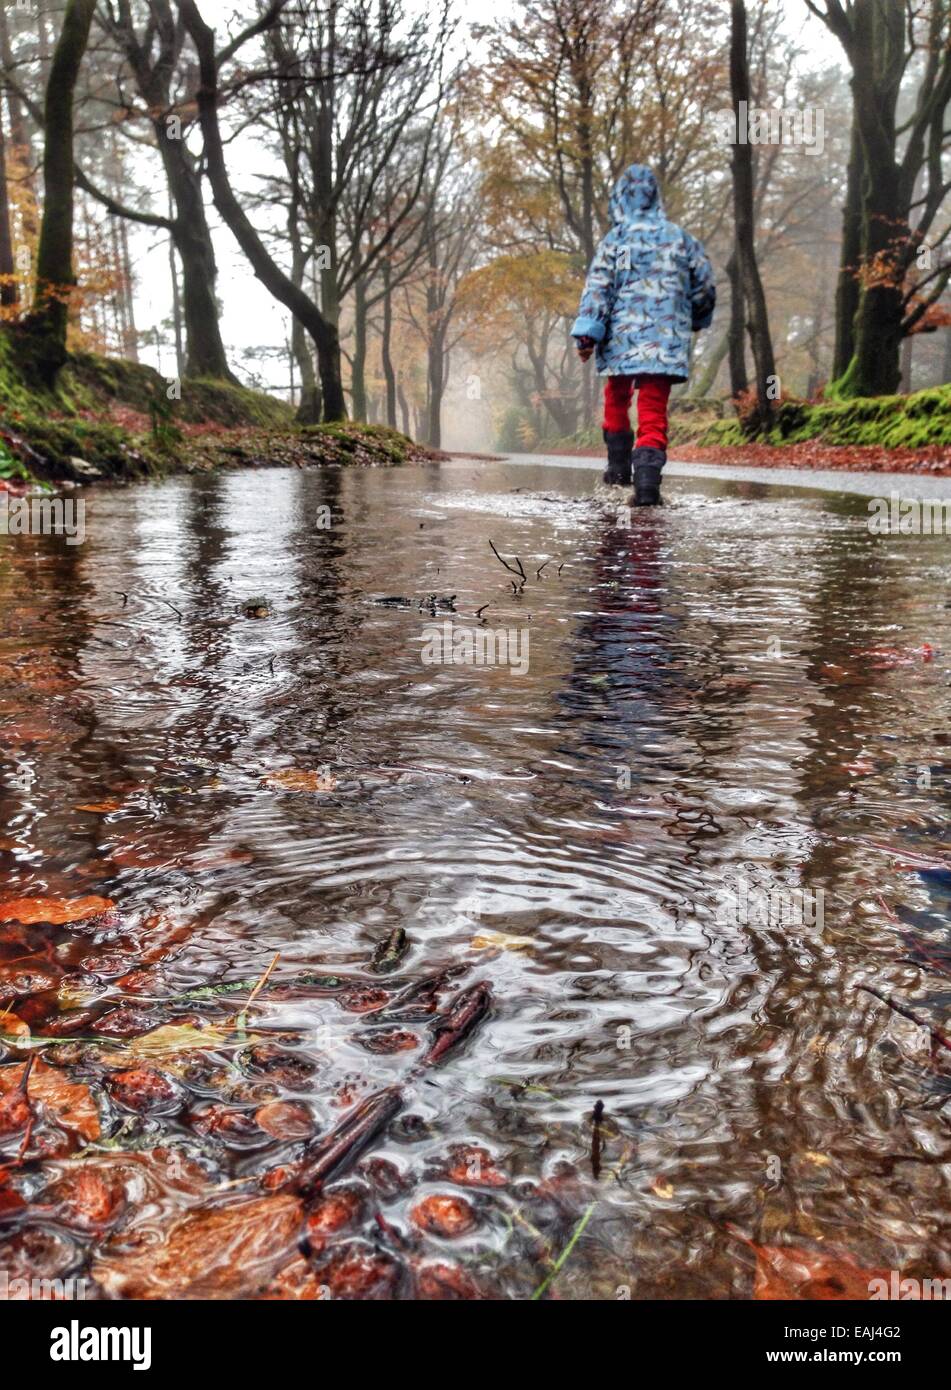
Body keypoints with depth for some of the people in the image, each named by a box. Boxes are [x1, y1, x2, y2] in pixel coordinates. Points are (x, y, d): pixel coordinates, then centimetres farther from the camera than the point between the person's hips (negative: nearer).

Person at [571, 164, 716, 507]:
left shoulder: (615, 240, 0)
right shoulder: (679, 237, 10)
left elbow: (597, 290, -7)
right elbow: (705, 284, 15)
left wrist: (587, 335, -8)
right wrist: (696, 319, 31)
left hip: (622, 336, -1)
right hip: (666, 338, 1)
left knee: (616, 400, 21)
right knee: (654, 410, -3)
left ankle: (619, 467, 25)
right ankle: (647, 479, -20)